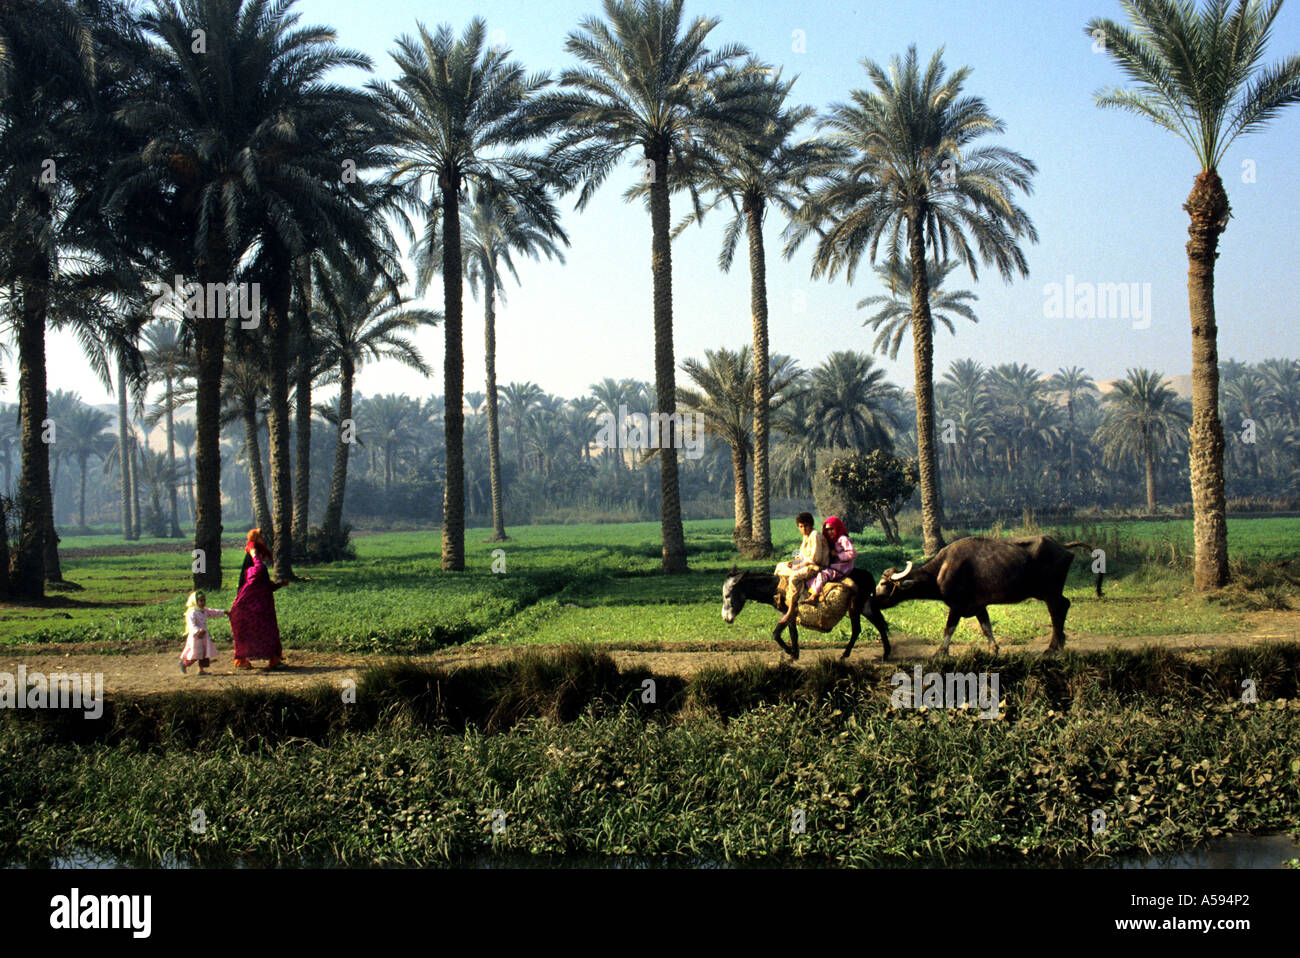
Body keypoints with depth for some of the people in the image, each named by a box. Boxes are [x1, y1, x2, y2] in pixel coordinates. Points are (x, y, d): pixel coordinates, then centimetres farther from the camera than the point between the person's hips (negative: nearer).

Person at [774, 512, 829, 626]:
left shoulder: (815, 536, -15)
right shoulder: (806, 537, 15)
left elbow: (815, 558, -21)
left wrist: (802, 564, -11)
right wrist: (793, 562, 2)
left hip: (817, 567, -11)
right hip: (806, 564, 11)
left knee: (795, 577, -33)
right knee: (780, 566, 11)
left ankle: (791, 612, -32)